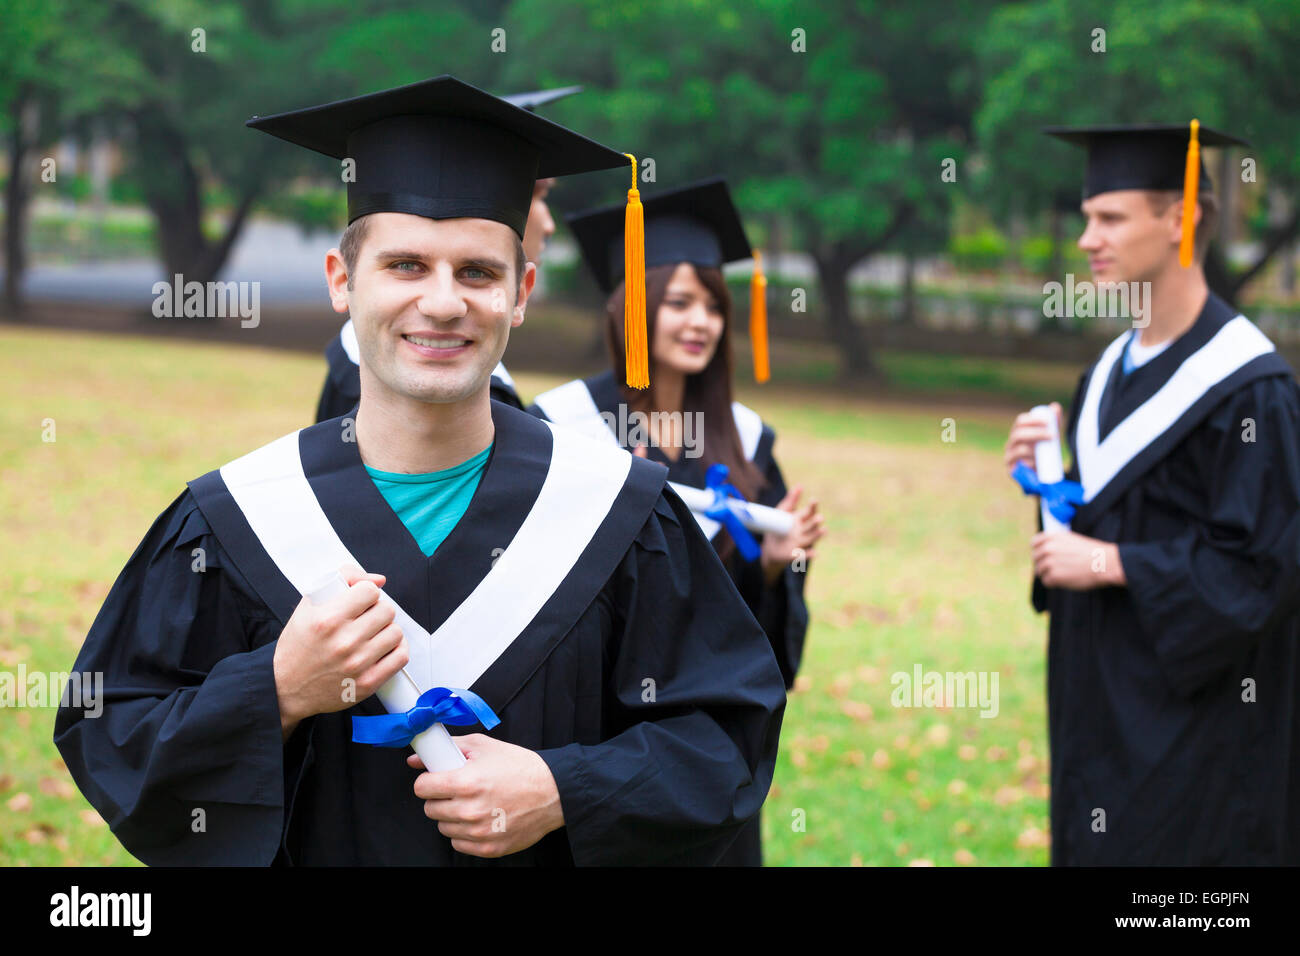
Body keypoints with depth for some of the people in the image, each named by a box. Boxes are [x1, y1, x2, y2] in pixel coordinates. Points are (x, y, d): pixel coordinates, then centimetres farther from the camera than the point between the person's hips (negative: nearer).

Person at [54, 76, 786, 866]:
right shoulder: (229, 526, -13)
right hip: (313, 848, 0)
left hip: (558, 851, 0)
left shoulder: (622, 515, -12)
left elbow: (730, 729, -9)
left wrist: (567, 795, -23)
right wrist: (276, 696, -26)